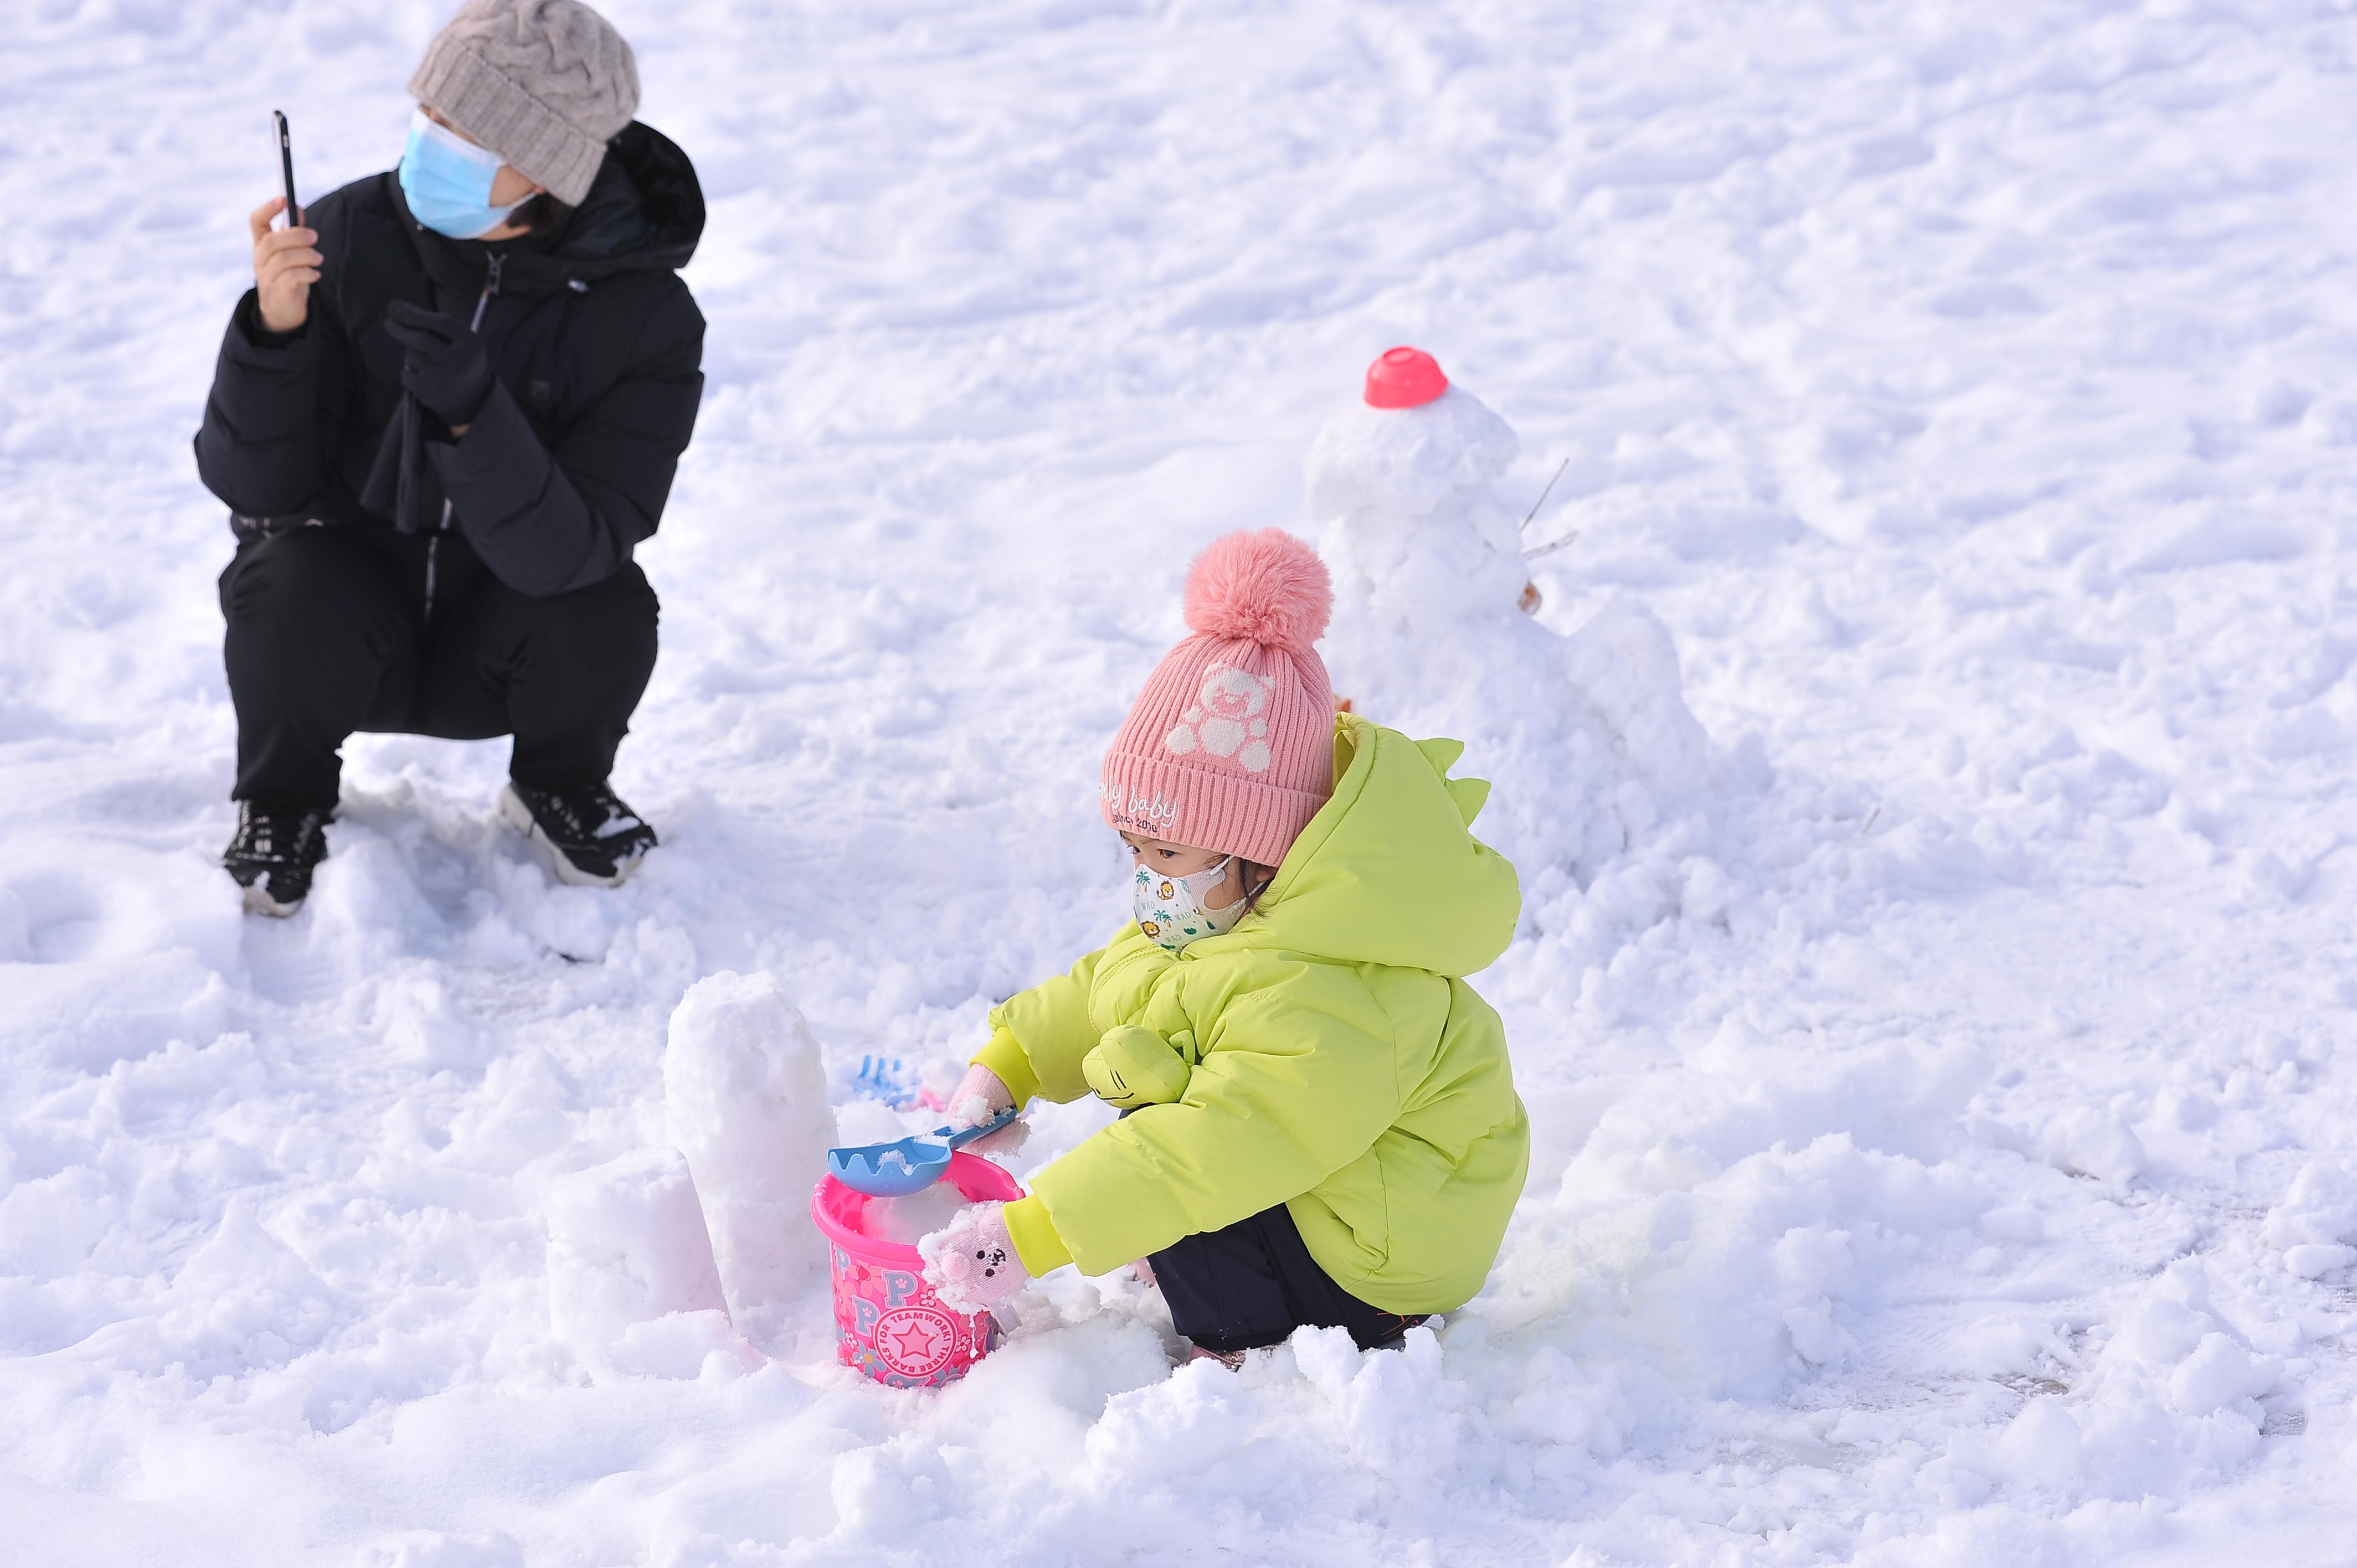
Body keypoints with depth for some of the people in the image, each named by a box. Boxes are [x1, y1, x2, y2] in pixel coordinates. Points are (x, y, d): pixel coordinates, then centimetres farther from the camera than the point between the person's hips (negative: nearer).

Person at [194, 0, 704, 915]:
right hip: (346, 602, 0)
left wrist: (476, 413, -44)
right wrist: (272, 327, -34)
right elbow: (245, 483, -16)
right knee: (292, 584, -32)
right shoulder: (346, 236, -17)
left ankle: (558, 788, 6)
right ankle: (283, 803, 1)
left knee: (607, 614, -29)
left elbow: (564, 552, -28)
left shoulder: (647, 316, -18)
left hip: (493, 643, 0)